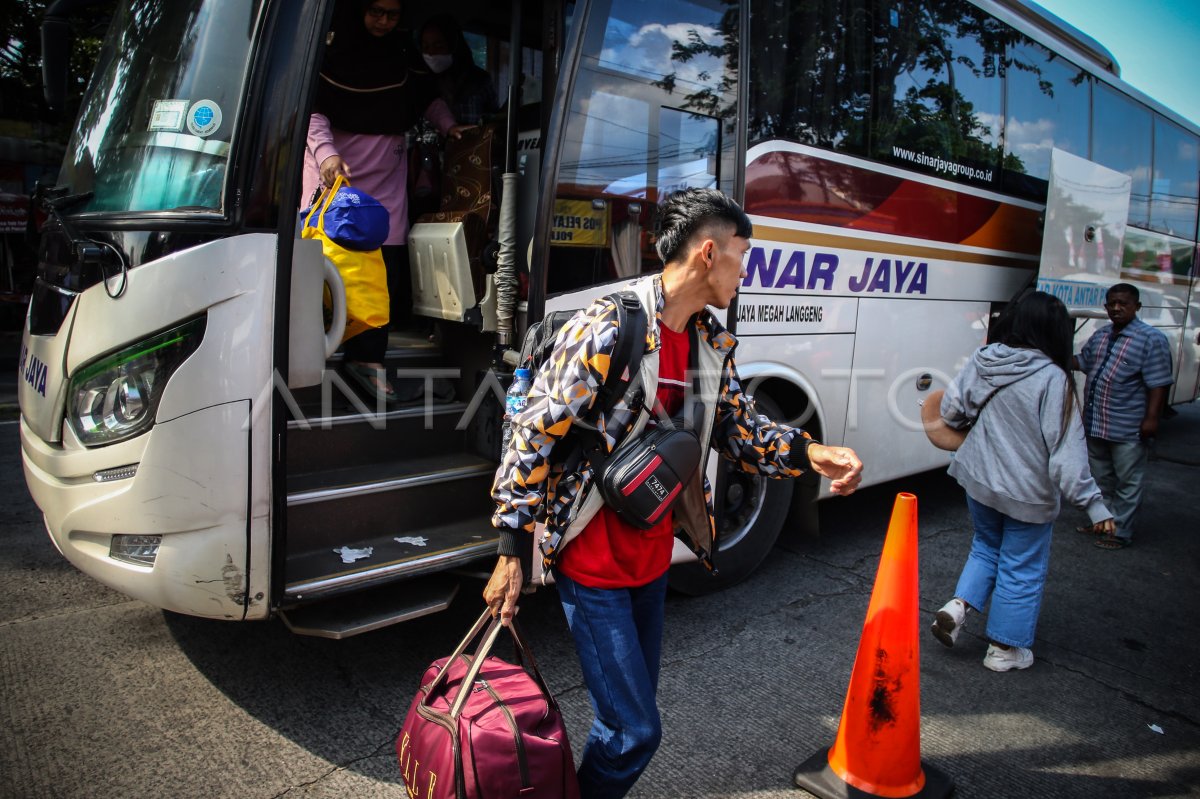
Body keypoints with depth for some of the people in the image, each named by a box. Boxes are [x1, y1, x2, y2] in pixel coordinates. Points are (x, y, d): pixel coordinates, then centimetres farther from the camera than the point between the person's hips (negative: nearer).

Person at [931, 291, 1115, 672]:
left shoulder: (982, 361, -6)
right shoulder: (1052, 379, -20)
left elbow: (951, 410, 0)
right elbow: (1067, 448, -21)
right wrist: (1092, 502, -16)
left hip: (978, 479, 5)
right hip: (1027, 493, -5)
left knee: (986, 547, 27)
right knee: (1022, 569, 12)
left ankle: (958, 606, 10)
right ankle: (1004, 649, 24)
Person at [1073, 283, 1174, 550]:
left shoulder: (1151, 338, -10)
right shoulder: (1100, 335, 10)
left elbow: (1159, 383, -14)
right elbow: (1082, 362, 24)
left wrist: (1151, 418, -19)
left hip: (1128, 430, -7)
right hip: (1096, 424, 7)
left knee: (1127, 483, 3)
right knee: (1102, 479, 20)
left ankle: (1120, 532, 12)